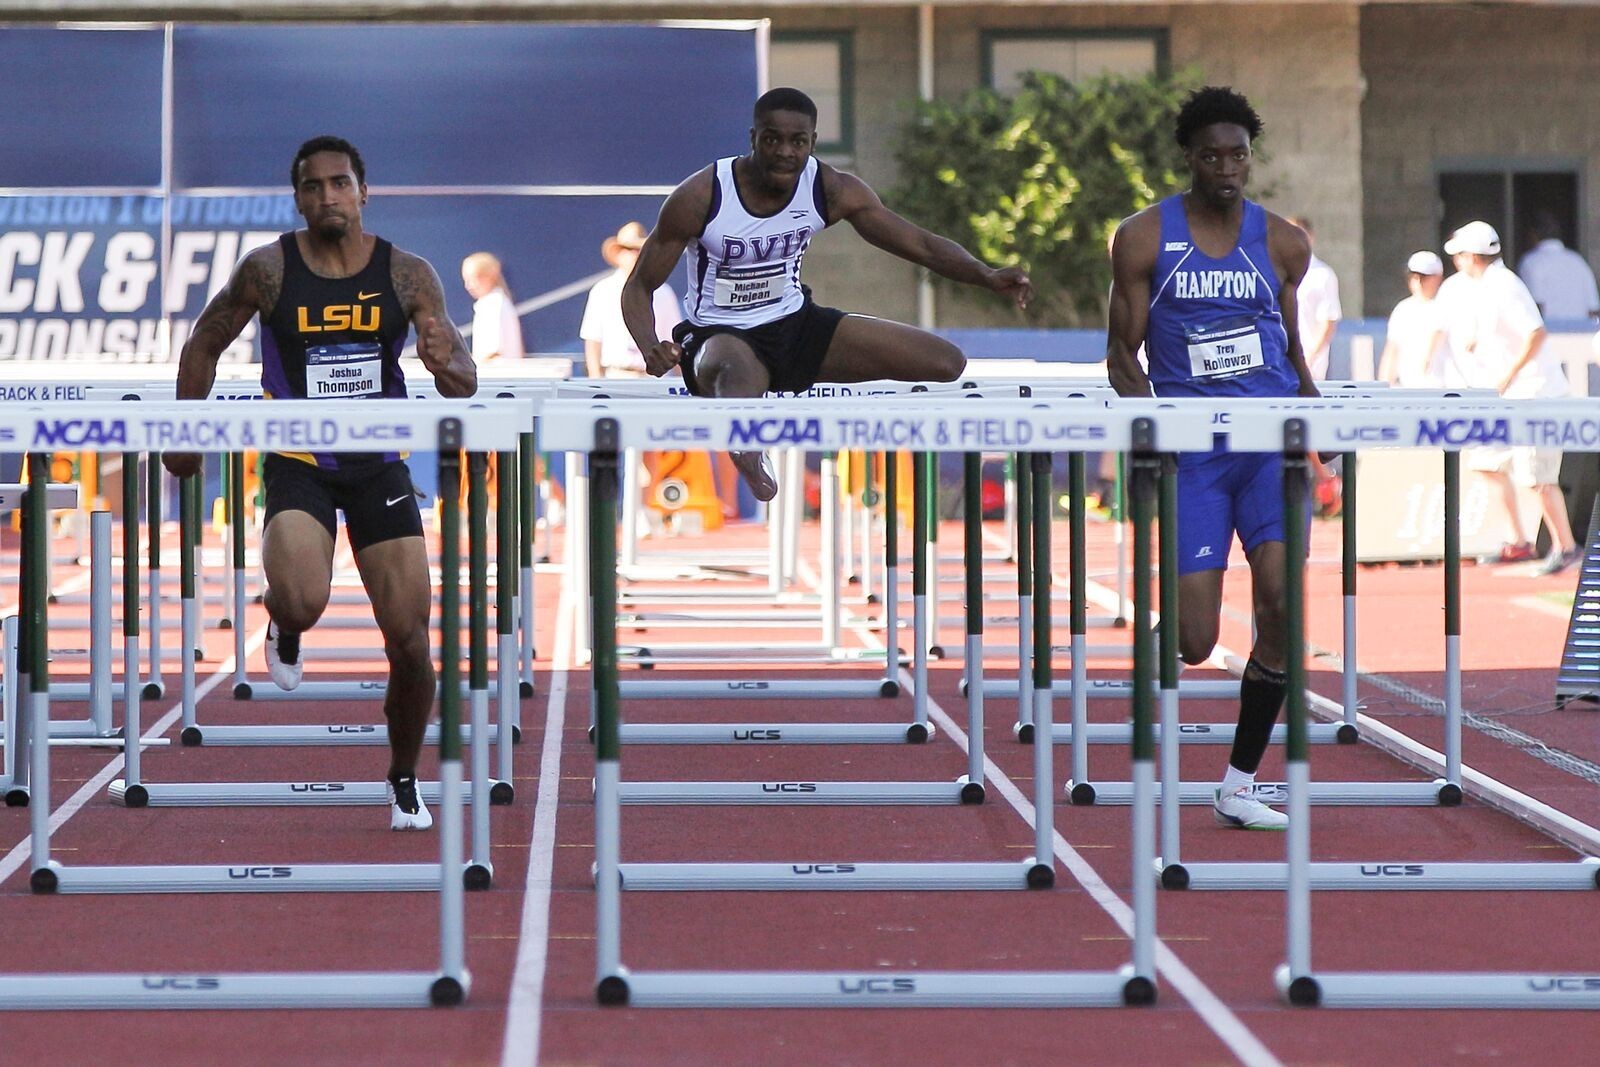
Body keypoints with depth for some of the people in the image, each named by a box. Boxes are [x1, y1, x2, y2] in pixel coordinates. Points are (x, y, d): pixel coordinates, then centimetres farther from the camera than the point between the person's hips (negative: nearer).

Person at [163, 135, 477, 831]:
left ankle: (404, 781, 23)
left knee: (410, 642, -2)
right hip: (298, 465, -2)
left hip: (380, 467, 2)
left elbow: (465, 383, -9)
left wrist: (446, 365, -32)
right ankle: (284, 630, 12)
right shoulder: (268, 270, -7)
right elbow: (205, 344, 7)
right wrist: (184, 436, 5)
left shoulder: (407, 275, -5)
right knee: (304, 603, -28)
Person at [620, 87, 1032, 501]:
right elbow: (638, 288, -13)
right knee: (738, 371, -44)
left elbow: (922, 245, -7)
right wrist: (652, 351, -34)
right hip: (719, 334, -6)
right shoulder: (699, 198, -19)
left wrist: (986, 276, -27)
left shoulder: (834, 191, -9)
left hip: (795, 323, 6)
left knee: (947, 362, -6)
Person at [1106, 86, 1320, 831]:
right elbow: (1123, 353, 3)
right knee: (1194, 642, -8)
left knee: (1282, 600, -16)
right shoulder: (1145, 239, 2)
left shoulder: (1281, 243, 9)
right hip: (1191, 452, -2)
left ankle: (1240, 784, -1)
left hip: (1271, 442, 2)